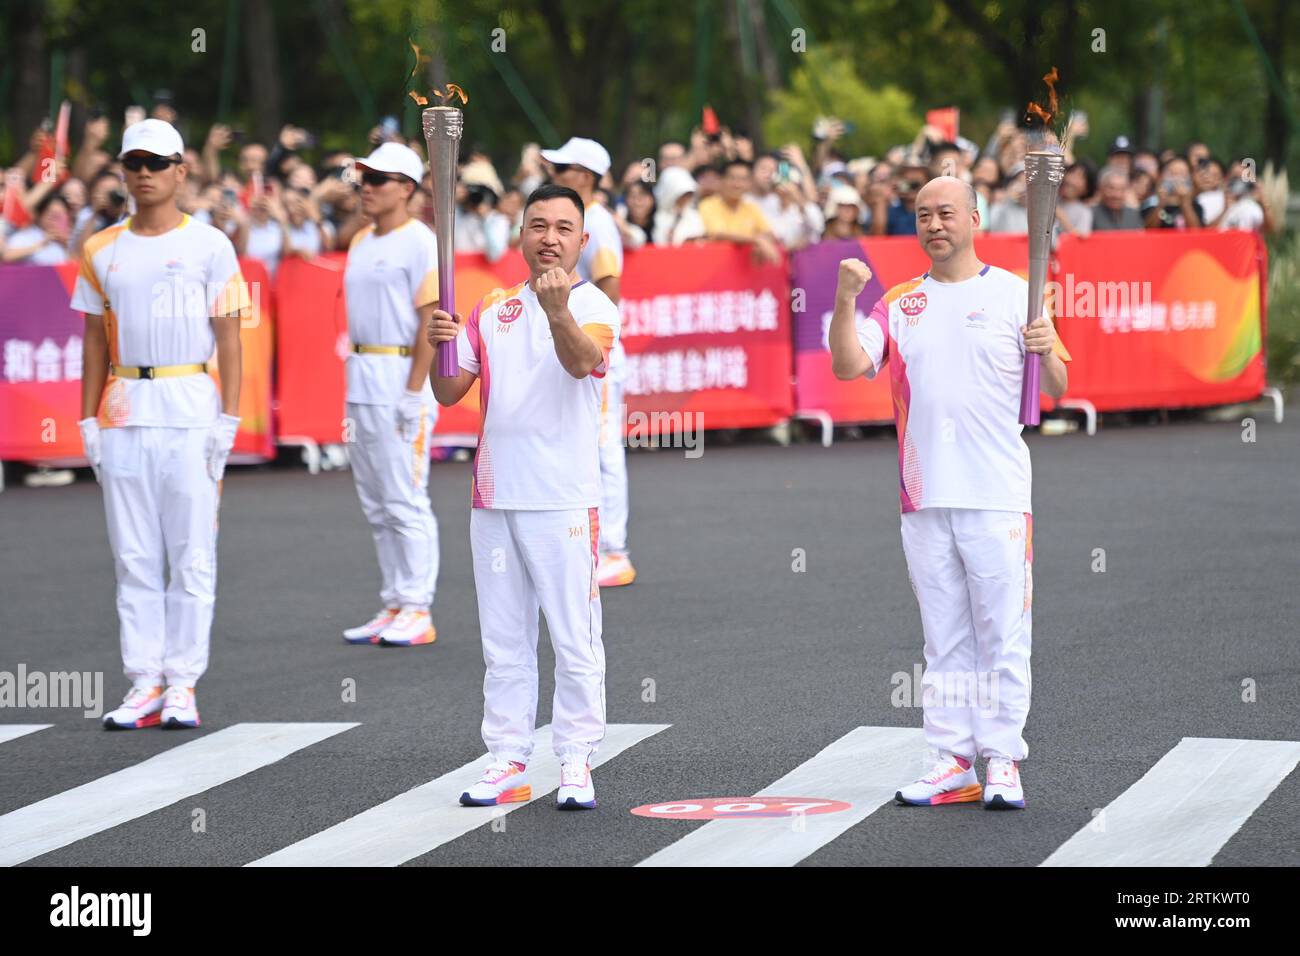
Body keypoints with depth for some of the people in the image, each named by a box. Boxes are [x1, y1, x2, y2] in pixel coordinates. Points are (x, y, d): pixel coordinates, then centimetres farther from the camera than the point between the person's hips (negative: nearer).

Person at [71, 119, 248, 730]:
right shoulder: (101, 251, 10)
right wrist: (88, 420, 7)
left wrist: (228, 418, -8)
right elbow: (96, 342, 13)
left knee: (192, 555, -1)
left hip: (191, 410, -3)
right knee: (134, 557, 5)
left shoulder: (209, 246, 0)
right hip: (124, 413, 3)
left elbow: (228, 338, -1)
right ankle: (143, 685, 9)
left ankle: (182, 684, 4)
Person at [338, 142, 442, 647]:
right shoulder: (361, 242, 15)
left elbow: (431, 320, -15)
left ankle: (417, 611, -1)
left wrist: (413, 392, -19)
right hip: (361, 378, 9)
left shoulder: (420, 242, -11)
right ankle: (393, 606, 18)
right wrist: (356, 376, 15)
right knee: (376, 503, 12)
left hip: (401, 377, -9)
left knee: (406, 501, -6)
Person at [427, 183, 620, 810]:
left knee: (575, 640, -1)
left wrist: (558, 312, -47)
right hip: (494, 498, 5)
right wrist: (439, 344, -13)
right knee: (503, 640, 11)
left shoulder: (595, 307, -6)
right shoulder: (494, 310, 11)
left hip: (564, 500, -5)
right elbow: (448, 394, 8)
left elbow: (582, 362, -28)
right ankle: (507, 763, 17)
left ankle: (576, 764, 6)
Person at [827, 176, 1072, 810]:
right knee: (943, 637, 9)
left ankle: (1002, 761, 3)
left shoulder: (1012, 294, 0)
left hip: (996, 493, -4)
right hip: (924, 497, 4)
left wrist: (1046, 353, -22)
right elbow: (848, 367, -3)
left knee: (1003, 633, -1)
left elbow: (1056, 390, 0)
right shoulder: (899, 304, 9)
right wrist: (844, 300, -17)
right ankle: (953, 762, 14)